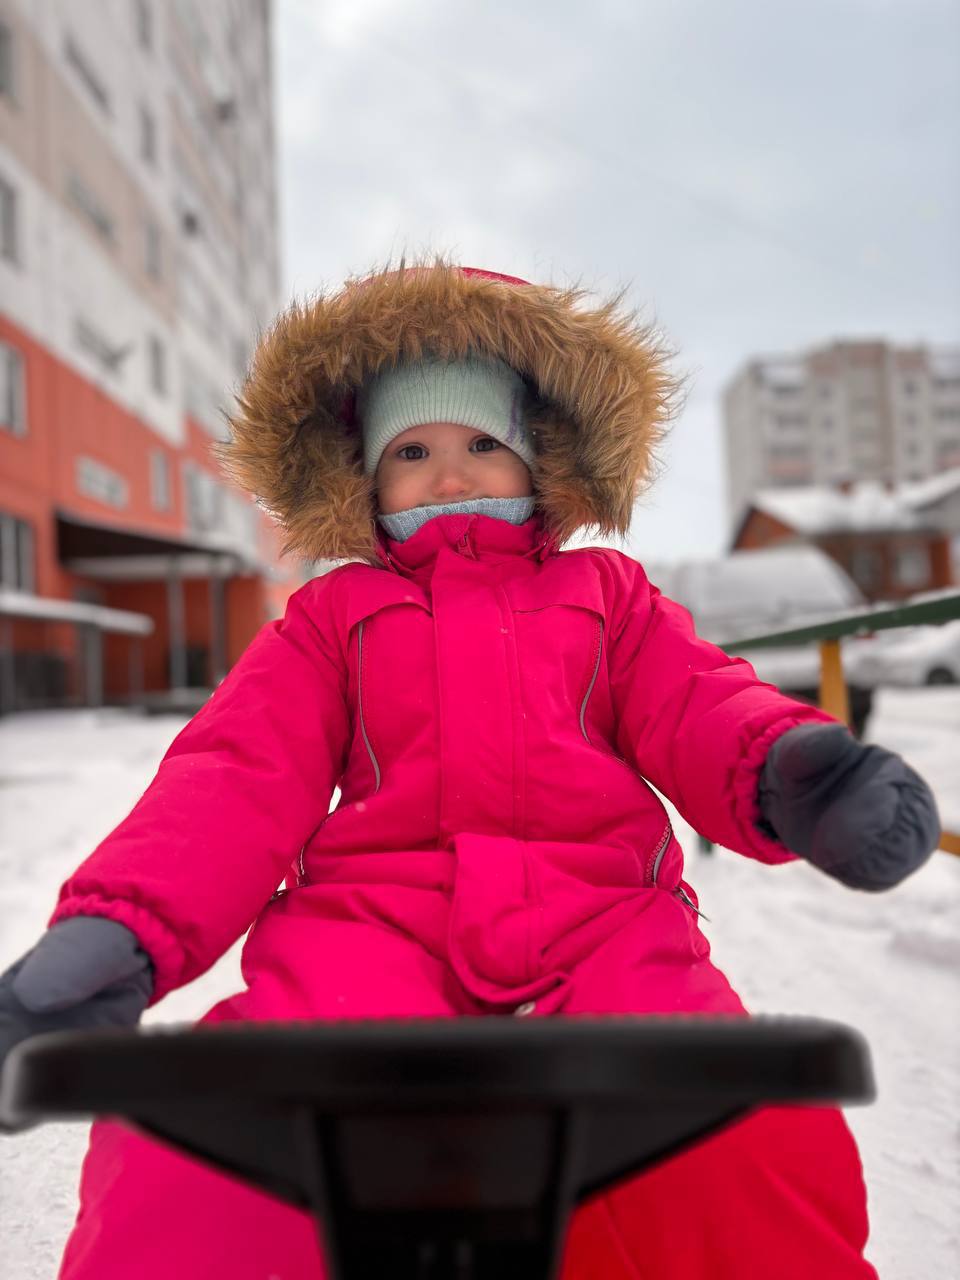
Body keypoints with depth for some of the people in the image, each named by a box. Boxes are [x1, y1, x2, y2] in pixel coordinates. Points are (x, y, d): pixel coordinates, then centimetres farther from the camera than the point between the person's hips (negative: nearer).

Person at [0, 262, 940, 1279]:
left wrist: (785, 771, -19)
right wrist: (121, 923, -11)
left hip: (595, 918, 1)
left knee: (742, 1144, -28)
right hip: (371, 916, 0)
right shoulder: (332, 613, 22)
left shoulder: (606, 594, 24)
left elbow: (699, 710, 8)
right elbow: (240, 774, 9)